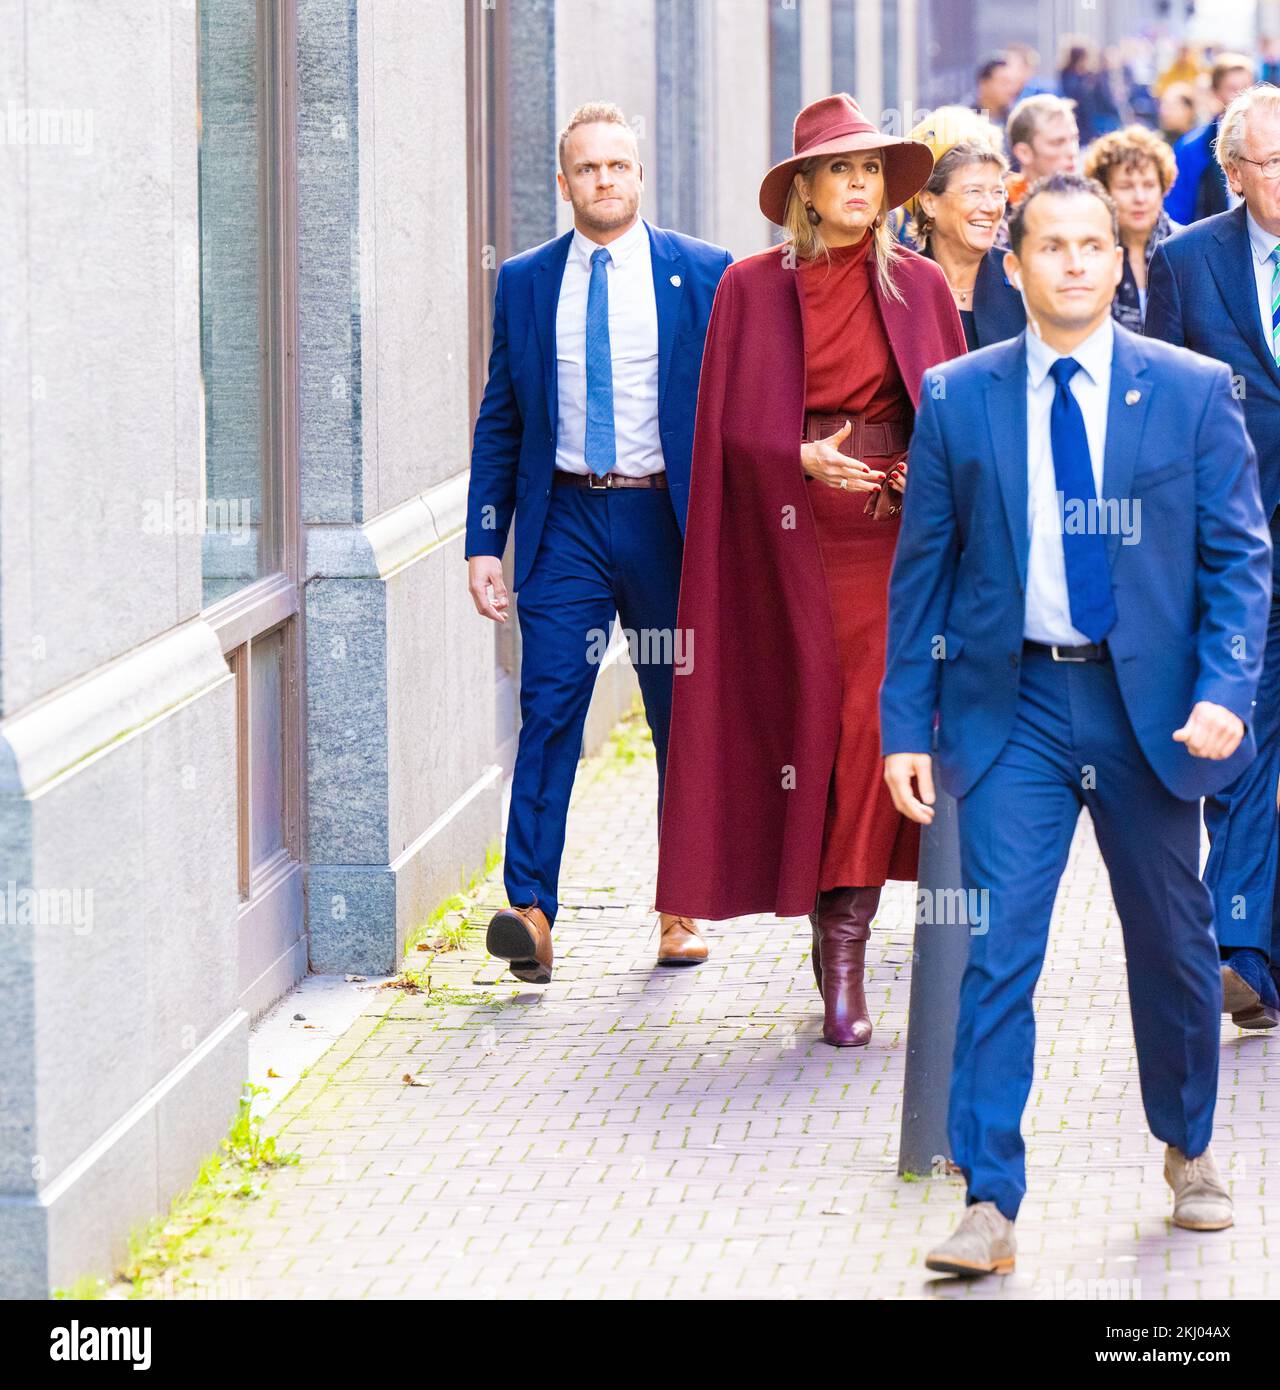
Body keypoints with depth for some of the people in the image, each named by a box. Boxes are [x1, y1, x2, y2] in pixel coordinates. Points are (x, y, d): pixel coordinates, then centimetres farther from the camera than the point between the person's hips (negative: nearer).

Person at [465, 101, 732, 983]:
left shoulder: (704, 275, 1)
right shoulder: (525, 283, 7)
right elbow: (501, 421, 10)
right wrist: (484, 541, 2)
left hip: (671, 519, 0)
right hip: (566, 520, 1)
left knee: (685, 719, 7)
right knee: (550, 709, -11)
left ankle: (684, 910, 19)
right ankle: (532, 911, -16)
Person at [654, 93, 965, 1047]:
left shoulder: (919, 286, 7)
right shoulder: (752, 288, 3)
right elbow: (730, 425, 2)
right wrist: (806, 458, -14)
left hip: (896, 530, 0)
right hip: (792, 537, 0)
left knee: (876, 717, -13)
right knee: (815, 718, -1)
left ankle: (843, 939, -8)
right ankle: (840, 941, 13)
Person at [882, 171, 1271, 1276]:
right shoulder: (956, 400, 2)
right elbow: (921, 570, 5)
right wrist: (907, 724, 0)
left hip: (1150, 706, 1)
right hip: (1012, 706, -1)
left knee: (1175, 944, 13)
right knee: (997, 949, -9)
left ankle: (1190, 1151, 36)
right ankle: (989, 1206, -6)